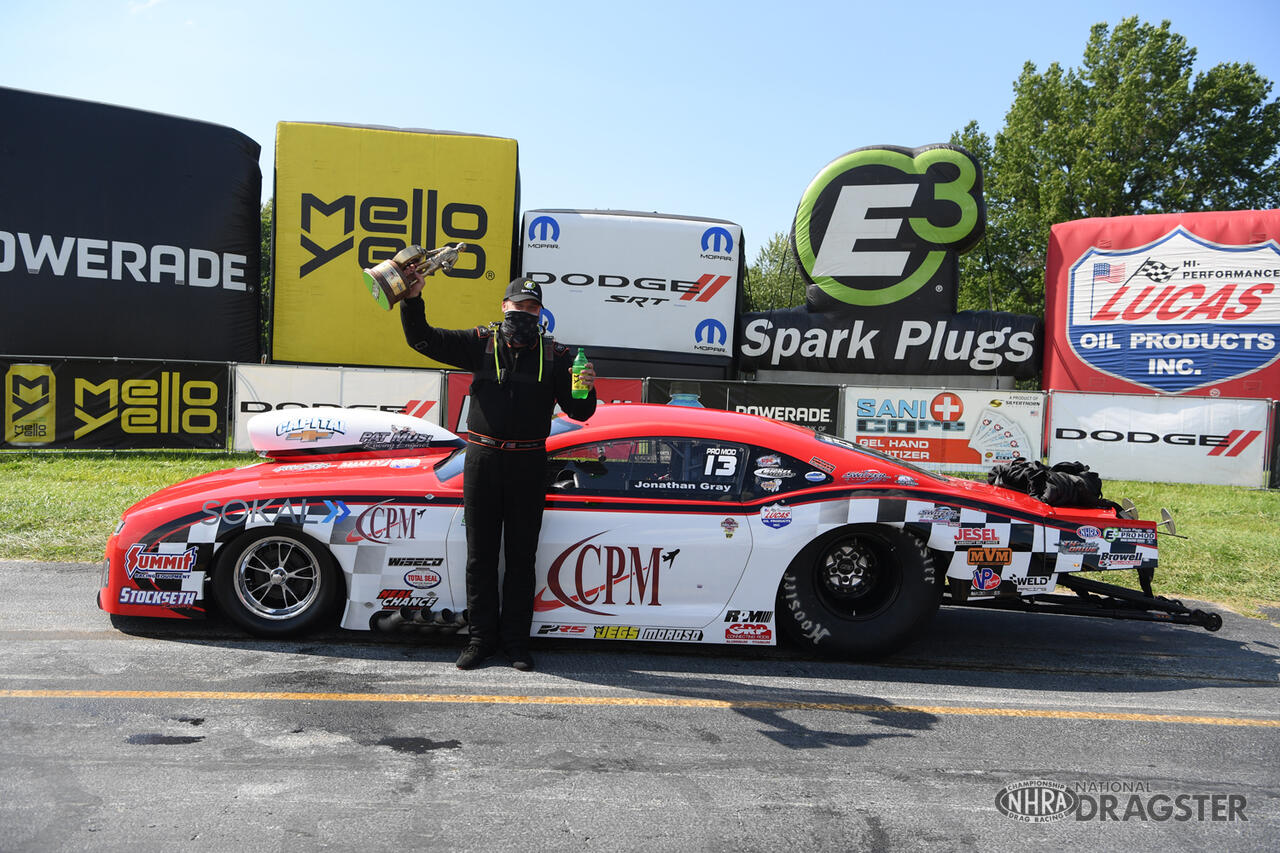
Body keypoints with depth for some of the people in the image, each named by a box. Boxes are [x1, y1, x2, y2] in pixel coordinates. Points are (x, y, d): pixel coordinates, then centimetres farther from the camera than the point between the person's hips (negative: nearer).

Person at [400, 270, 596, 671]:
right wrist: (412, 299, -13)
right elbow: (422, 339, 2)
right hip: (482, 459, 1)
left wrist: (586, 389, -19)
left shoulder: (555, 355, 4)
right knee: (480, 554, 7)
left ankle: (516, 639, 18)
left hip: (528, 465, 0)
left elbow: (579, 412, 2)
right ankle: (482, 637, 19)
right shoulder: (481, 344, 4)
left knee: (521, 556, 7)